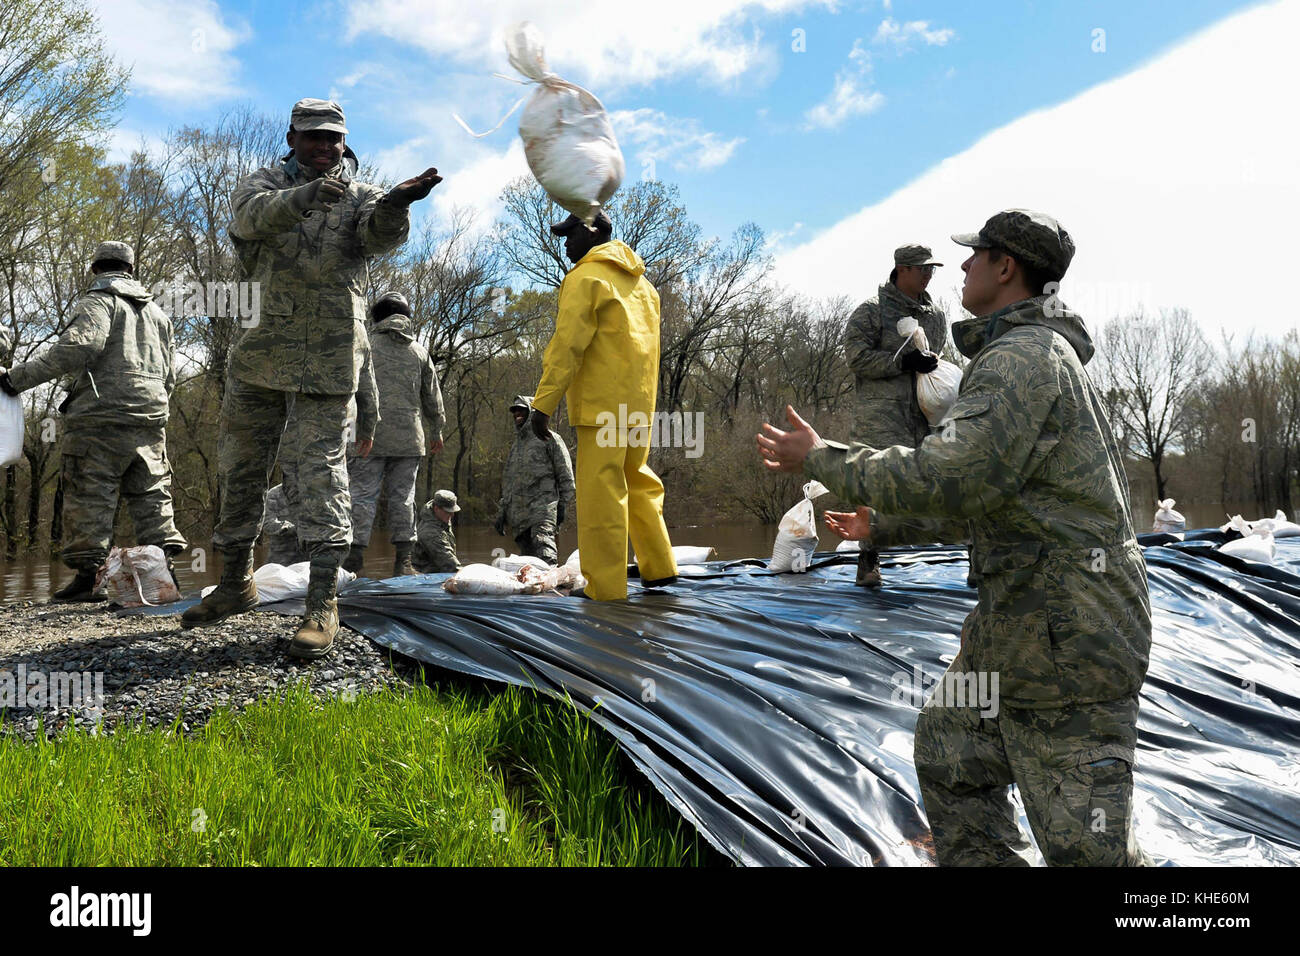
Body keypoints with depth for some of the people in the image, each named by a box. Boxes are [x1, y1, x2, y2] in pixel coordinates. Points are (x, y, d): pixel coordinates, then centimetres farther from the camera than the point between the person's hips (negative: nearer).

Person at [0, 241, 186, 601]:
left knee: (89, 496, -3)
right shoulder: (157, 312, 22)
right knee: (150, 495, 9)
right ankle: (163, 568, 5)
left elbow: (79, 346, -18)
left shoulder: (98, 302, 0)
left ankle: (88, 573, -6)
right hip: (151, 419, 6)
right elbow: (169, 375, 21)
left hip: (101, 415, -6)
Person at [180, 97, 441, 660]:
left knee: (323, 466, -9)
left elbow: (381, 235, -18)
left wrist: (396, 203, -41)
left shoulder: (360, 195, 6)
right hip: (260, 351, 3)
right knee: (240, 466, 10)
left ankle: (322, 603, -8)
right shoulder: (264, 184, 7)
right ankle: (236, 583, 27)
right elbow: (255, 215, -18)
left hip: (329, 356, -3)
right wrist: (306, 197, -39)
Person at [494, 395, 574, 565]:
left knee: (544, 552, -24)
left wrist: (562, 504, -7)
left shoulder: (549, 438, 7)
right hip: (518, 511, 7)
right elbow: (507, 482, 29)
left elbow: (565, 474, 1)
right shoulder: (515, 445, 28)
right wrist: (501, 513, 22)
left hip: (543, 506, -6)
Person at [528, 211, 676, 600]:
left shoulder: (586, 277, -6)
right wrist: (640, 398, 19)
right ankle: (659, 566, 20)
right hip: (640, 404, 9)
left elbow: (567, 345, -15)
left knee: (600, 491, -5)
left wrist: (543, 403, -16)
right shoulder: (641, 283, 20)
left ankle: (605, 585, -3)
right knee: (637, 482, 19)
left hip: (601, 403, -8)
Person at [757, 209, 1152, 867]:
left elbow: (953, 478, -29)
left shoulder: (1025, 358, -18)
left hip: (1067, 632, -11)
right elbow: (981, 491, 23)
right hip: (1020, 612, 11)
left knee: (1082, 840, -2)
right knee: (950, 750, 21)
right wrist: (881, 525, 25)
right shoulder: (1036, 355, 17)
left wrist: (821, 459, -18)